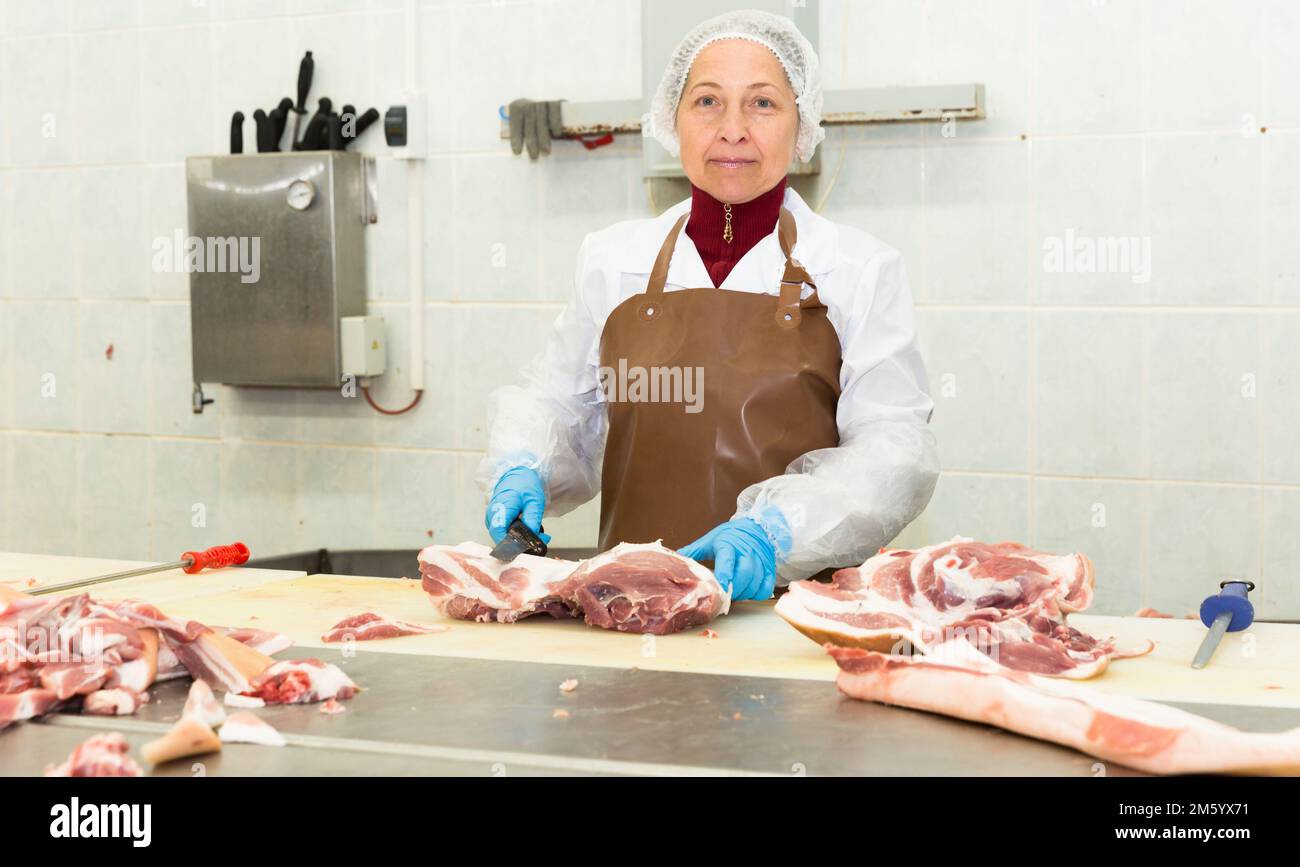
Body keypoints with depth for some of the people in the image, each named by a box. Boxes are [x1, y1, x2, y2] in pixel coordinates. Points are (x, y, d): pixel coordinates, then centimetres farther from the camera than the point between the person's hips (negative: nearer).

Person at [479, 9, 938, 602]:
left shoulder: (861, 269, 6)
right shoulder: (612, 259, 14)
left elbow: (895, 450, -1)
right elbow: (555, 401, 25)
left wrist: (774, 529, -17)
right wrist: (523, 469, 3)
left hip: (796, 598, -2)